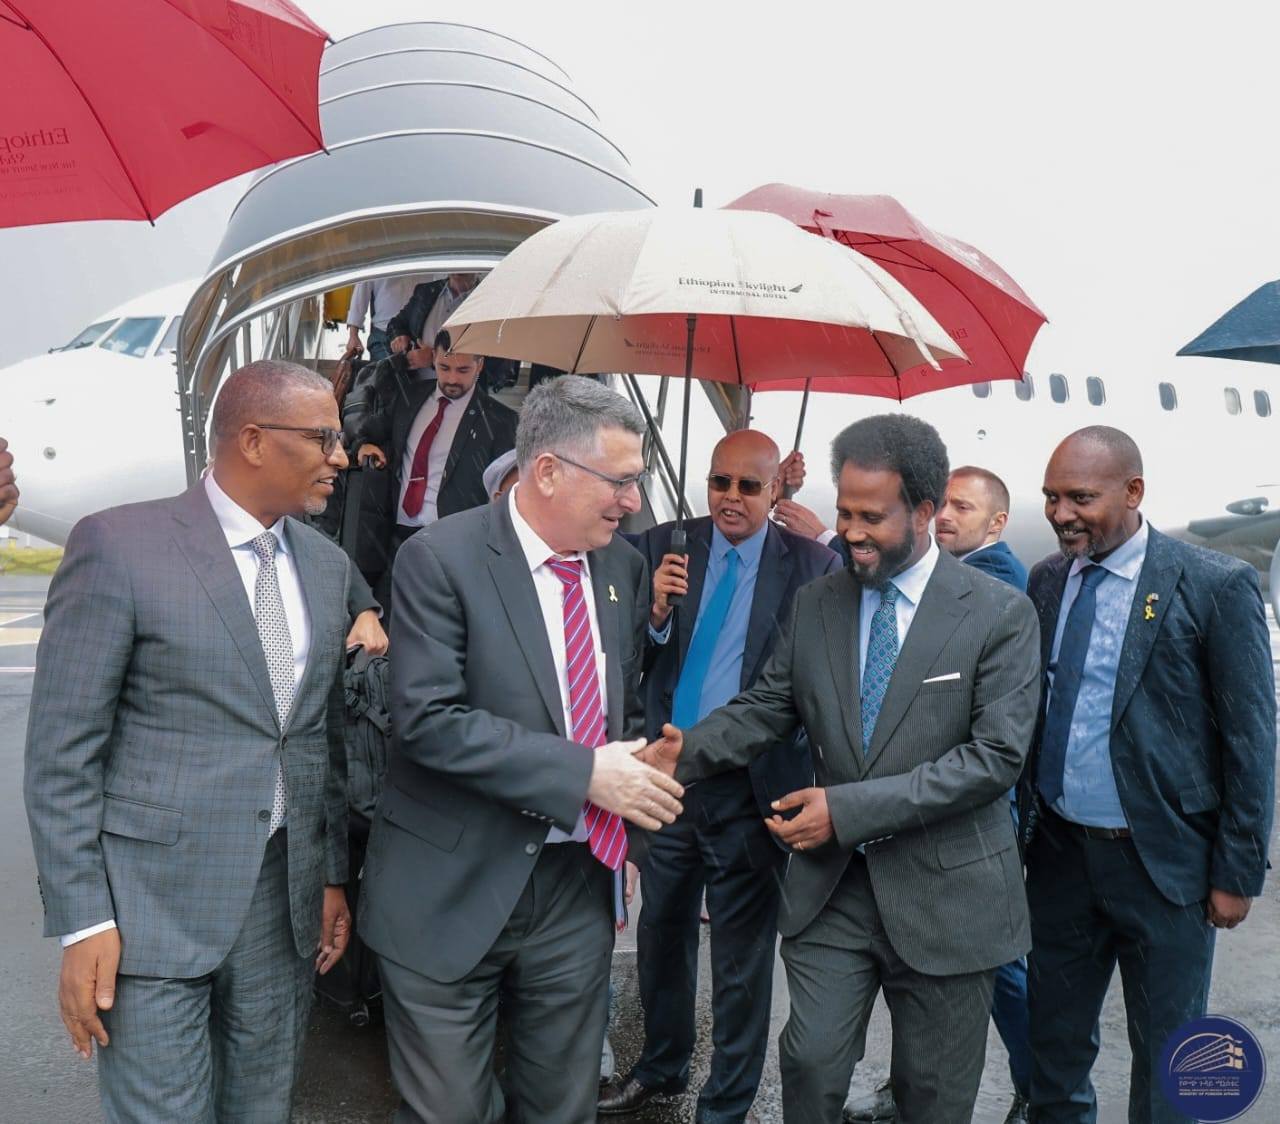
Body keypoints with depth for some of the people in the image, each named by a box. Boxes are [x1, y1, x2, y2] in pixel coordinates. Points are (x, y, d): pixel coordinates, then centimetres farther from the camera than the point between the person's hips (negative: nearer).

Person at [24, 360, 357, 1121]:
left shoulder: (328, 566, 8)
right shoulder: (120, 544, -9)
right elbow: (61, 752, -9)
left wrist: (335, 874, 14)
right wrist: (82, 921, -11)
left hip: (286, 900, 5)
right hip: (155, 900, -5)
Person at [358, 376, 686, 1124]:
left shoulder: (624, 566, 5)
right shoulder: (441, 558, -13)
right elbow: (430, 719, -21)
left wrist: (630, 835, 7)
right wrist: (584, 773, -22)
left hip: (579, 887, 5)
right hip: (455, 890, -5)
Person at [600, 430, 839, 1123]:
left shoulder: (813, 567, -7)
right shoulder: (663, 547, 0)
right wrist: (655, 612, -19)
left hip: (751, 790, -3)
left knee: (742, 960, 10)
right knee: (661, 935, 22)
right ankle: (662, 1065, 47)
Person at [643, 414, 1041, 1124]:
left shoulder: (999, 614, -9)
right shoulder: (813, 605, 4)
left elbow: (997, 755, -16)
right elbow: (765, 709, 3)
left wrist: (849, 808, -22)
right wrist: (684, 754, -19)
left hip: (944, 893, -2)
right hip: (831, 885, 3)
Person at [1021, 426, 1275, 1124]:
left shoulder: (1216, 586, -11)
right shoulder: (1045, 582, 4)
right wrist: (1023, 825, 5)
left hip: (1162, 858, -4)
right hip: (1058, 850, 4)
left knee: (1166, 1058, 11)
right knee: (1052, 1039, 17)